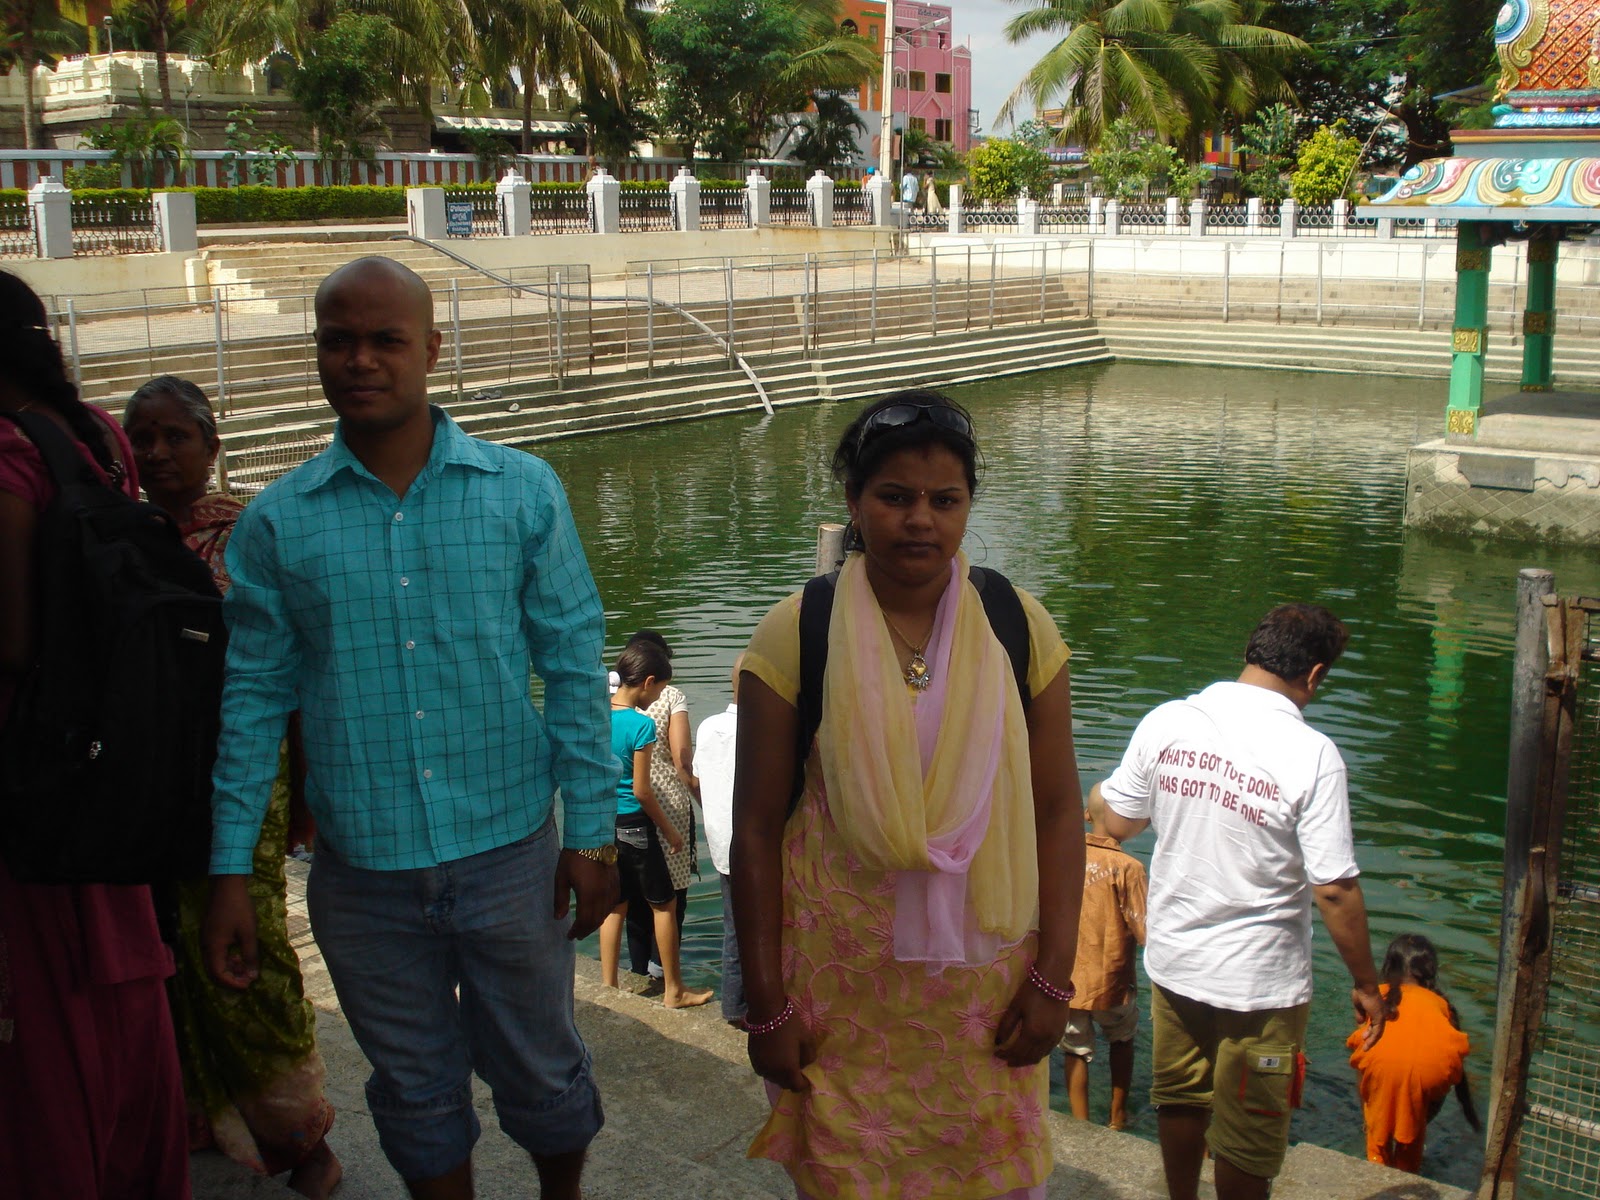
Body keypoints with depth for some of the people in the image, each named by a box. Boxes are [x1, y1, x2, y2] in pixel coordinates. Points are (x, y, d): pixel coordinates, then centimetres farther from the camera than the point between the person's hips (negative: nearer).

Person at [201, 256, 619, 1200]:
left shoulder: (523, 491, -4)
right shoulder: (278, 521, -2)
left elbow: (574, 663, -1)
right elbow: (255, 696, 3)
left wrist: (593, 830, -4)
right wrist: (231, 870, 1)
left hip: (510, 853, 0)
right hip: (362, 873, 1)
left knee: (543, 1076, 16)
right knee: (417, 1094, 18)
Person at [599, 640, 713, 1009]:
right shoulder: (641, 725, -18)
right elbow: (642, 790, -16)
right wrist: (670, 830, -4)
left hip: (602, 822, 6)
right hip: (634, 823, -6)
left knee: (614, 905, 16)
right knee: (664, 903, 8)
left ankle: (608, 987, 20)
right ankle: (674, 991, 15)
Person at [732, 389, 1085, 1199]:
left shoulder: (1018, 626, -4)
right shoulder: (793, 637, -9)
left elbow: (1057, 810, 0)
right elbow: (757, 827, -6)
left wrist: (1053, 975, -3)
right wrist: (765, 1005, -5)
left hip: (987, 980, 2)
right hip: (842, 986, -1)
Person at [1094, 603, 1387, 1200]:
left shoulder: (1165, 722, -8)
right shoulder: (1311, 754, -20)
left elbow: (1119, 824, 4)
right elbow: (1335, 890, -19)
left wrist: (1101, 797, 27)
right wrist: (1366, 983, -5)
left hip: (1173, 960, 5)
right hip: (1260, 980, -4)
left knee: (1181, 1101, 25)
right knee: (1248, 1138, 15)